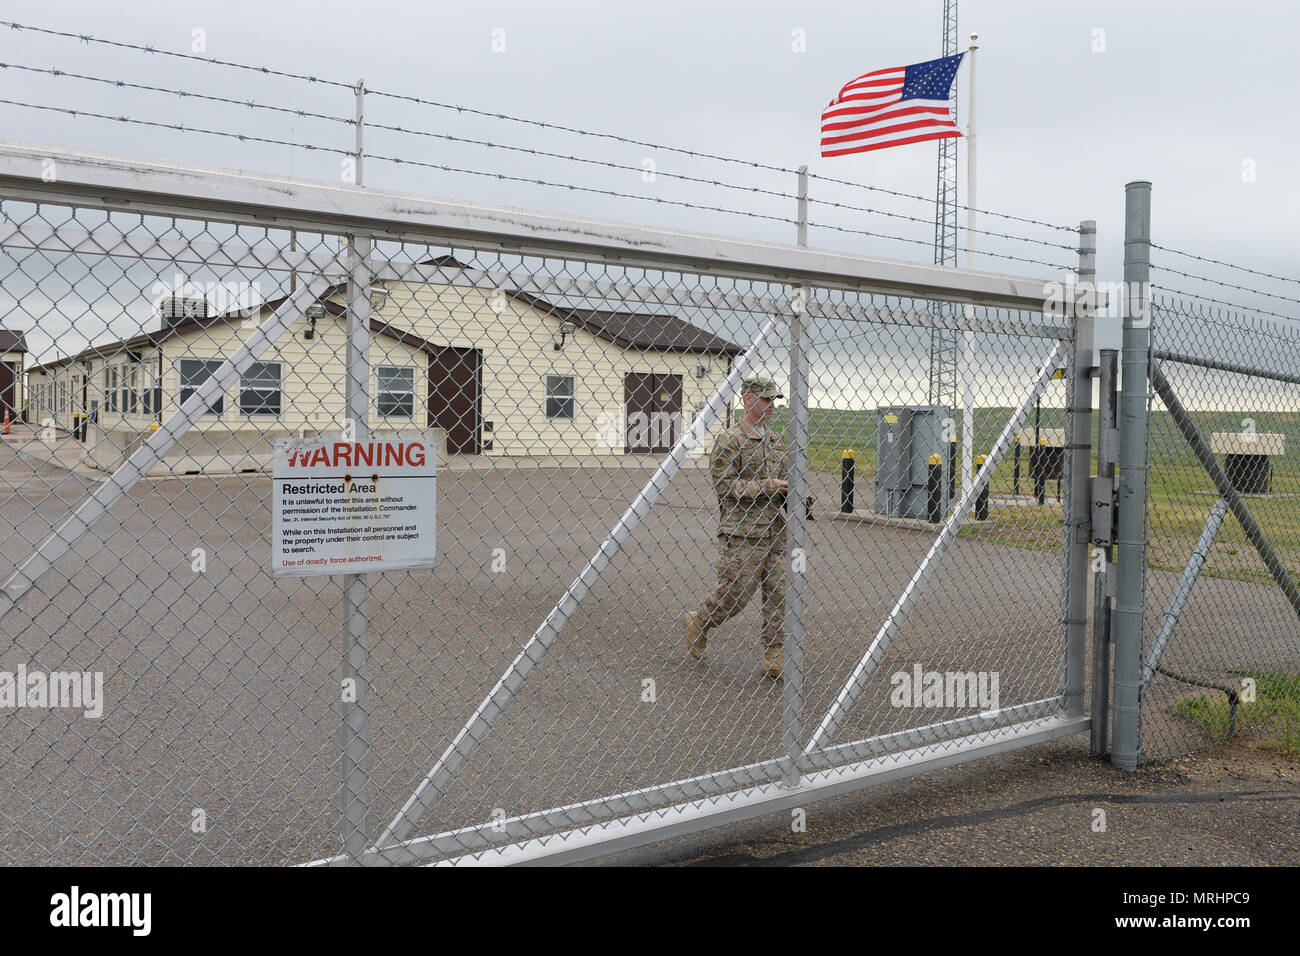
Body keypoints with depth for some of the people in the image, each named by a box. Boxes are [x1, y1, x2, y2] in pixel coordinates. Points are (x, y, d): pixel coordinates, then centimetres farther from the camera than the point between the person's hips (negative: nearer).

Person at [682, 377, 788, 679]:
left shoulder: (775, 440, 16)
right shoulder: (730, 441, -8)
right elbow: (724, 486, -15)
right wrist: (766, 487, -18)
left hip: (774, 531, 7)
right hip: (742, 534, -7)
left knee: (778, 596, 5)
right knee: (736, 593, -3)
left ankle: (774, 660, 13)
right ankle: (697, 624, 24)